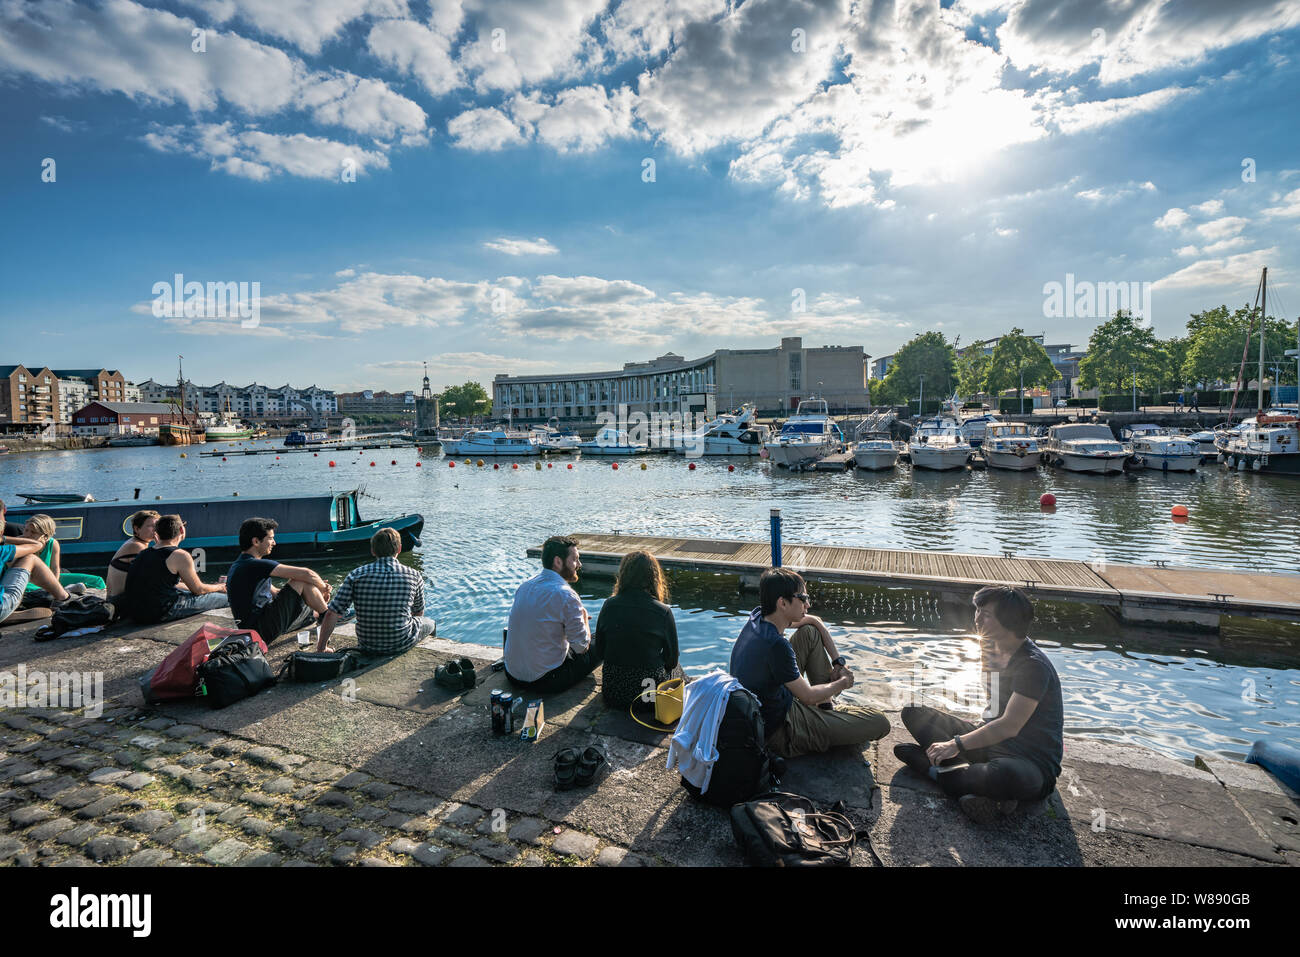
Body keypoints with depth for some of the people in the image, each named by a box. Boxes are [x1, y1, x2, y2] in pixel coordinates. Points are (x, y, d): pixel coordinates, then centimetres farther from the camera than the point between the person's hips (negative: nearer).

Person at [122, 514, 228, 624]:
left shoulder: (143, 554, 14)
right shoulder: (180, 555, -11)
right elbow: (198, 590, -1)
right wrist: (219, 587, 19)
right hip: (160, 615, -9)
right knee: (224, 598, -2)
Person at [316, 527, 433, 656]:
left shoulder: (355, 575, -8)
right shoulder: (413, 576, -8)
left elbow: (331, 614, -10)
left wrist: (321, 647, 5)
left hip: (367, 647, 2)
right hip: (402, 645, -2)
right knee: (429, 623, 30)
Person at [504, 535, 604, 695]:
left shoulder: (525, 585, 3)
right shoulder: (566, 596, -21)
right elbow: (582, 647, -12)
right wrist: (584, 615, 5)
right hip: (545, 683, -8)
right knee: (601, 641, 7)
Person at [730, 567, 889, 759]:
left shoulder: (758, 616, -5)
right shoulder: (775, 645, -31)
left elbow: (814, 621, 12)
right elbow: (808, 696, -18)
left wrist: (838, 661, 8)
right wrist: (843, 682, -1)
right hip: (779, 732, -9)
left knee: (810, 632, 13)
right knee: (879, 723, -14)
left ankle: (826, 708, 18)